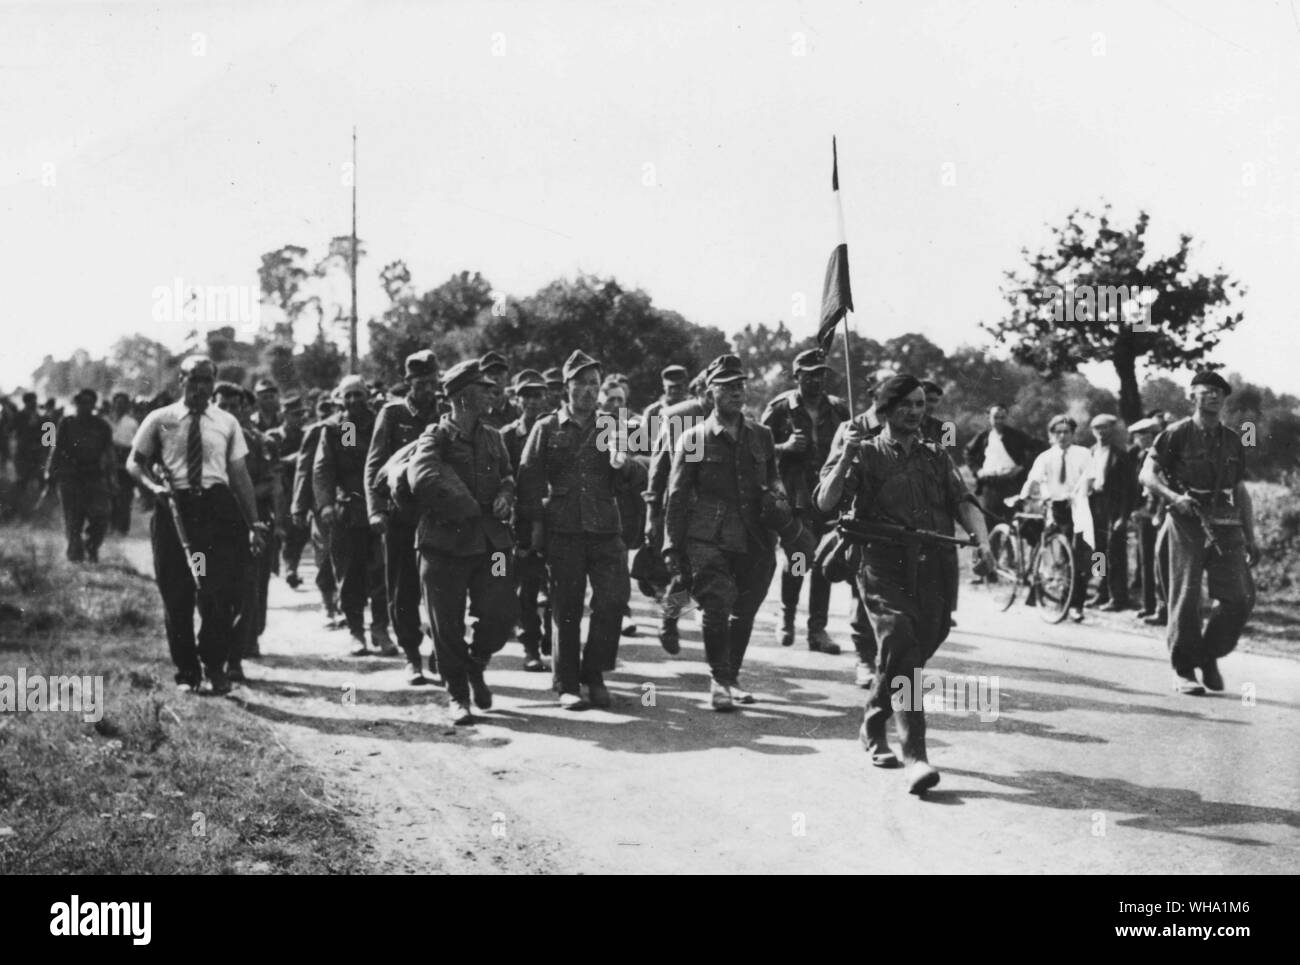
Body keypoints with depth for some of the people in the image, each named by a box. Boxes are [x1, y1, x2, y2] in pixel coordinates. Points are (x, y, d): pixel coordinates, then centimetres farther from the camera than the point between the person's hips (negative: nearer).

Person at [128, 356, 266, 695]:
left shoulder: (226, 423, 9)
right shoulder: (160, 420, 6)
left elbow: (240, 474, 9)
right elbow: (135, 462, 11)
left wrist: (254, 523, 5)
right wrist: (154, 485, -11)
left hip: (217, 507, 0)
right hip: (174, 507, 0)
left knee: (221, 592, -7)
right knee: (176, 595, 4)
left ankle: (214, 667, 8)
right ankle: (186, 671, 17)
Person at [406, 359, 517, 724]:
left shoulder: (492, 438, 13)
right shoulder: (436, 437, -5)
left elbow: (507, 475, 25)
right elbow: (422, 477, -23)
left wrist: (505, 493, 0)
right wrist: (467, 507, -17)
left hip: (490, 540, 4)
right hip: (445, 543, -4)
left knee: (501, 616, -4)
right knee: (448, 626, 2)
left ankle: (475, 664, 27)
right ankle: (457, 695, 20)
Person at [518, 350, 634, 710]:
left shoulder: (609, 430, 14)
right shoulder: (547, 429, 7)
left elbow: (621, 484, 11)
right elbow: (529, 478, 5)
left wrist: (620, 465, -12)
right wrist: (535, 523, -4)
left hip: (605, 530, 2)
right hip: (563, 530, -2)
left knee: (614, 597, -9)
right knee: (566, 609, 1)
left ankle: (594, 674, 8)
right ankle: (567, 685, 11)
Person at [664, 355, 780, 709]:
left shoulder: (761, 435, 13)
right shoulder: (693, 438, 3)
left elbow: (773, 478, 26)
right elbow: (677, 496, 4)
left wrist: (775, 492, 1)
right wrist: (672, 547, 0)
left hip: (755, 540, 4)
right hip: (708, 538, -4)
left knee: (744, 611, 9)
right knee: (717, 607, -14)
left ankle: (732, 677, 25)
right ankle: (719, 680, -1)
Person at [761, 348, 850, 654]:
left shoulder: (838, 409, 10)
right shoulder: (780, 408, 0)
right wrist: (785, 447, -17)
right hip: (794, 495, -3)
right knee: (797, 559, -4)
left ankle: (817, 629, 7)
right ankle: (787, 617, 20)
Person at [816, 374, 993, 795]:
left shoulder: (936, 457, 18)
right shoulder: (867, 454, 5)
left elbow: (964, 502, 7)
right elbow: (825, 503, -5)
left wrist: (982, 541, -11)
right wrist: (847, 456, -16)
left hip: (934, 569, 4)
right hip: (884, 568, -4)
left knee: (909, 658, 7)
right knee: (902, 657, -16)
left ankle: (873, 728, 33)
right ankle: (915, 757, -21)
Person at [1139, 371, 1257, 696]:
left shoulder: (1233, 441, 16)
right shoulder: (1178, 434, 1)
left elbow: (1241, 491, 19)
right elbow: (1147, 474, -4)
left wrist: (1251, 538, 15)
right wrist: (1174, 496, -22)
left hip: (1225, 525, 4)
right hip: (1187, 522, -4)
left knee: (1241, 598, -5)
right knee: (1186, 597, -3)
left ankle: (1209, 656, 16)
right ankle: (1184, 670, 8)